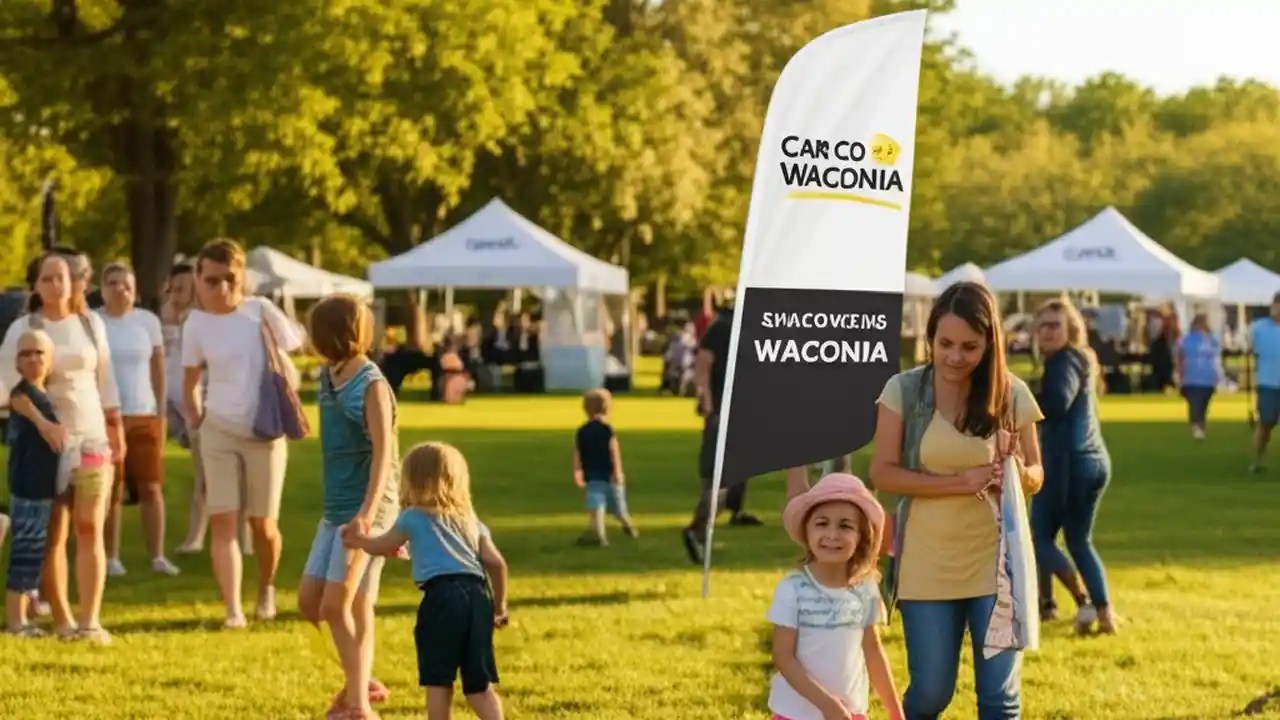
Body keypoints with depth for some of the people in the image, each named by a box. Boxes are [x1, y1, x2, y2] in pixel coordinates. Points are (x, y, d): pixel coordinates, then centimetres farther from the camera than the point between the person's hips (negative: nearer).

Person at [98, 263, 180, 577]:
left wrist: (161, 411, 4)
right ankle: (111, 557, 9)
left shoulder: (148, 321, 4)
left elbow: (158, 370, 8)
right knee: (111, 492, 2)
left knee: (151, 488, 1)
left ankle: (157, 556, 5)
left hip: (145, 416, 1)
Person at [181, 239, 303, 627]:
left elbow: (288, 368, 1)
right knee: (222, 521, -9)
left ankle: (266, 590, 33)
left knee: (263, 524, 5)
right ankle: (233, 610, -10)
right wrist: (196, 424, 6)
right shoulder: (196, 324, -2)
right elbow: (190, 383, 11)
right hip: (218, 431, 1)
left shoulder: (260, 311, -7)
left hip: (266, 432, -1)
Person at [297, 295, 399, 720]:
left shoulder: (371, 385, -15)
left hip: (366, 510, -8)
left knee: (338, 606, -10)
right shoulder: (328, 376, 8)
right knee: (310, 602, 9)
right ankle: (361, 680, 25)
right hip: (335, 508, 8)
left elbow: (383, 454, -23)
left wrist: (367, 513, -33)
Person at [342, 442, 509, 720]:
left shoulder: (414, 518, 11)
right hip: (477, 596, 5)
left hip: (442, 598, -5)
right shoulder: (470, 520, 22)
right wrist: (499, 606, 24)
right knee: (479, 684, 9)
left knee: (438, 680, 2)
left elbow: (382, 546, 25)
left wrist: (359, 539, 47)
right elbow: (496, 563, 14)